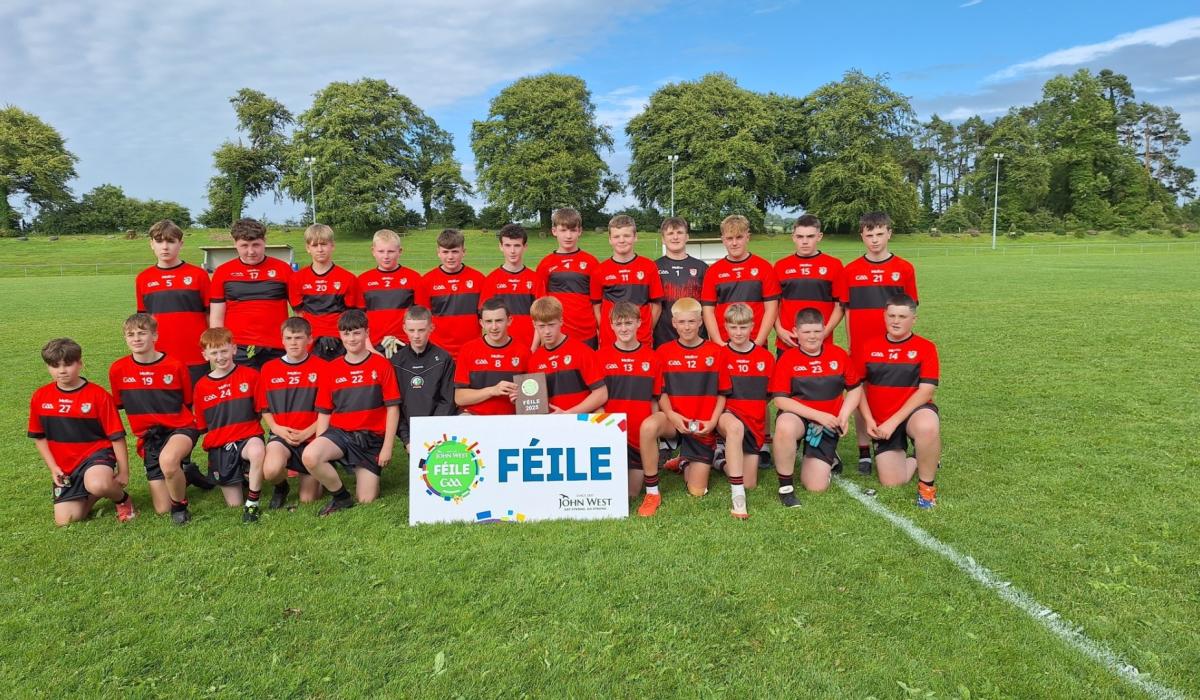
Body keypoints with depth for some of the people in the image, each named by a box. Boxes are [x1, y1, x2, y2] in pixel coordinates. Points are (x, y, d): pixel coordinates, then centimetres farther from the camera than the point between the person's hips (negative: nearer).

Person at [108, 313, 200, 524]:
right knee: (162, 509, 2)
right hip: (149, 437, 4)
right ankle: (181, 474, 35)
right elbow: (116, 407, 13)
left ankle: (180, 505, -13)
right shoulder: (118, 370, -1)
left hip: (180, 429, -4)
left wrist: (189, 429, -4)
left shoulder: (175, 366, -8)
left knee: (168, 460, -42)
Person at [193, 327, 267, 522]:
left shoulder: (250, 376, -3)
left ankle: (252, 503, -22)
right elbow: (201, 425, 10)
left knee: (257, 450, -42)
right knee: (234, 504, 2)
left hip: (247, 438, -3)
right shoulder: (201, 386, 4)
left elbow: (261, 411, -1)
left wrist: (246, 426, -11)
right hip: (219, 447, 3)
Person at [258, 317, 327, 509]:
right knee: (271, 470, -32)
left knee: (308, 499, 2)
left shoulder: (321, 367, -4)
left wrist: (306, 433, -12)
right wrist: (277, 428, -8)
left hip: (312, 436, -1)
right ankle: (281, 487, 6)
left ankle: (312, 475, 38)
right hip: (281, 434, 1)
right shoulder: (269, 369, 4)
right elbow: (264, 409, 10)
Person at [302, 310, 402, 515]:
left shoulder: (382, 365, -2)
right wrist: (320, 445, 0)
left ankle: (364, 474, 30)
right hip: (339, 432, 2)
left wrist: (387, 446, -8)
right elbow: (324, 413, 9)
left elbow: (393, 408, -4)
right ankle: (341, 497, -4)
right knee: (309, 456, -30)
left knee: (367, 500, -6)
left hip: (371, 439, -2)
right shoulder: (331, 369, 6)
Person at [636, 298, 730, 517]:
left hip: (702, 427, 0)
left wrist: (713, 421, -12)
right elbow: (661, 392, 0)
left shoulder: (715, 352, -2)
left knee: (697, 491, -1)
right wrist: (671, 414, -18)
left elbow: (722, 393, 2)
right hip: (675, 420, 0)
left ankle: (688, 464, 36)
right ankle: (652, 492, -20)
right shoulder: (664, 352, -1)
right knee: (648, 426, -37)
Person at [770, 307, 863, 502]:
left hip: (827, 425, 2)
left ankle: (829, 459, 30)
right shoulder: (787, 358, -9)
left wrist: (844, 414, -8)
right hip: (797, 417, -2)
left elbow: (855, 388, 11)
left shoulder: (839, 355, 1)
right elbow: (780, 399, -14)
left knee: (816, 486, -7)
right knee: (785, 426, -42)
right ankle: (785, 486, -22)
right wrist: (818, 415, -19)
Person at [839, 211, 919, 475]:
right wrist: (852, 343, 3)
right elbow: (847, 311, 6)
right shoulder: (850, 271, 3)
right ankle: (864, 453, 16)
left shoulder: (904, 269, 1)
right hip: (860, 348, 1)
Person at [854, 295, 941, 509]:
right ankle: (918, 462, 32)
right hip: (882, 423, 3)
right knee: (892, 482, -4)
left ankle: (927, 486, -15)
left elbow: (926, 390, -13)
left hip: (914, 412, -3)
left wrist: (894, 421, -19)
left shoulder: (926, 348, -6)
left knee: (927, 427, -40)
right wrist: (868, 420, -6)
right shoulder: (869, 348, 2)